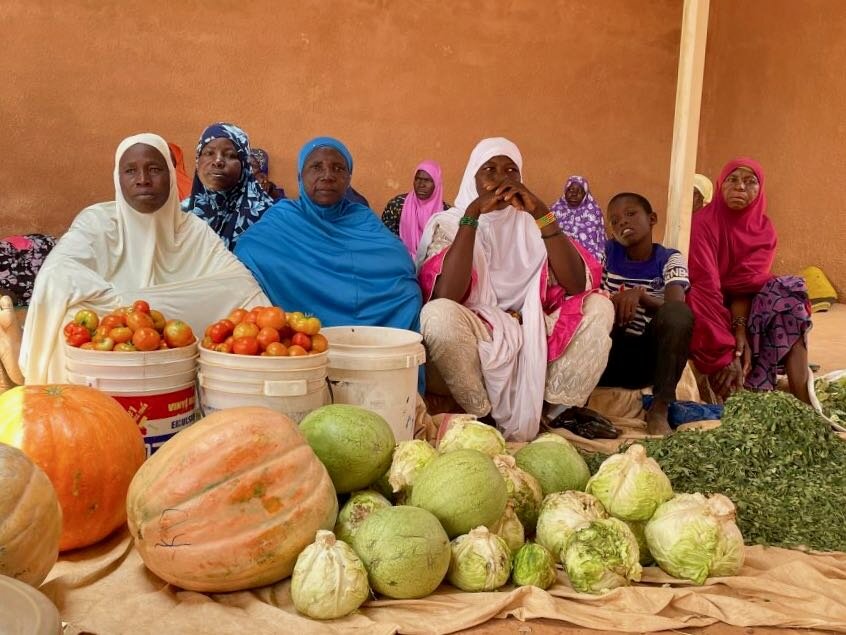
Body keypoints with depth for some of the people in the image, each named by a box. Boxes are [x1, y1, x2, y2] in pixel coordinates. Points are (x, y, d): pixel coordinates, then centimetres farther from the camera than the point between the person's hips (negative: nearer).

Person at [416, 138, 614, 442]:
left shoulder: (531, 224, 10)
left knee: (598, 306, -13)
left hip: (530, 342, 4)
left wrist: (541, 213, -13)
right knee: (439, 314, -34)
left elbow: (577, 284, -7)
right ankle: (485, 416, -14)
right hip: (473, 343, -3)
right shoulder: (448, 223, 1)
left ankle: (555, 408, -11)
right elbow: (446, 296, -20)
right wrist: (472, 214, -20)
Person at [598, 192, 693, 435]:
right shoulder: (607, 253, 3)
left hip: (648, 357, -1)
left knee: (678, 314, -30)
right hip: (607, 355, 1)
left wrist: (640, 295, -36)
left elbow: (676, 309, -18)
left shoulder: (669, 259, -2)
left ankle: (660, 408, -21)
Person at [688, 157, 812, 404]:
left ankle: (804, 406, -22)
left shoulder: (764, 230, 1)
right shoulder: (703, 223, -15)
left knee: (789, 303, -19)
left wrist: (740, 328, -31)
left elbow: (748, 282, -11)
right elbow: (705, 285, -26)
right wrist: (726, 353, -34)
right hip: (710, 315, -5)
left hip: (742, 313, 5)